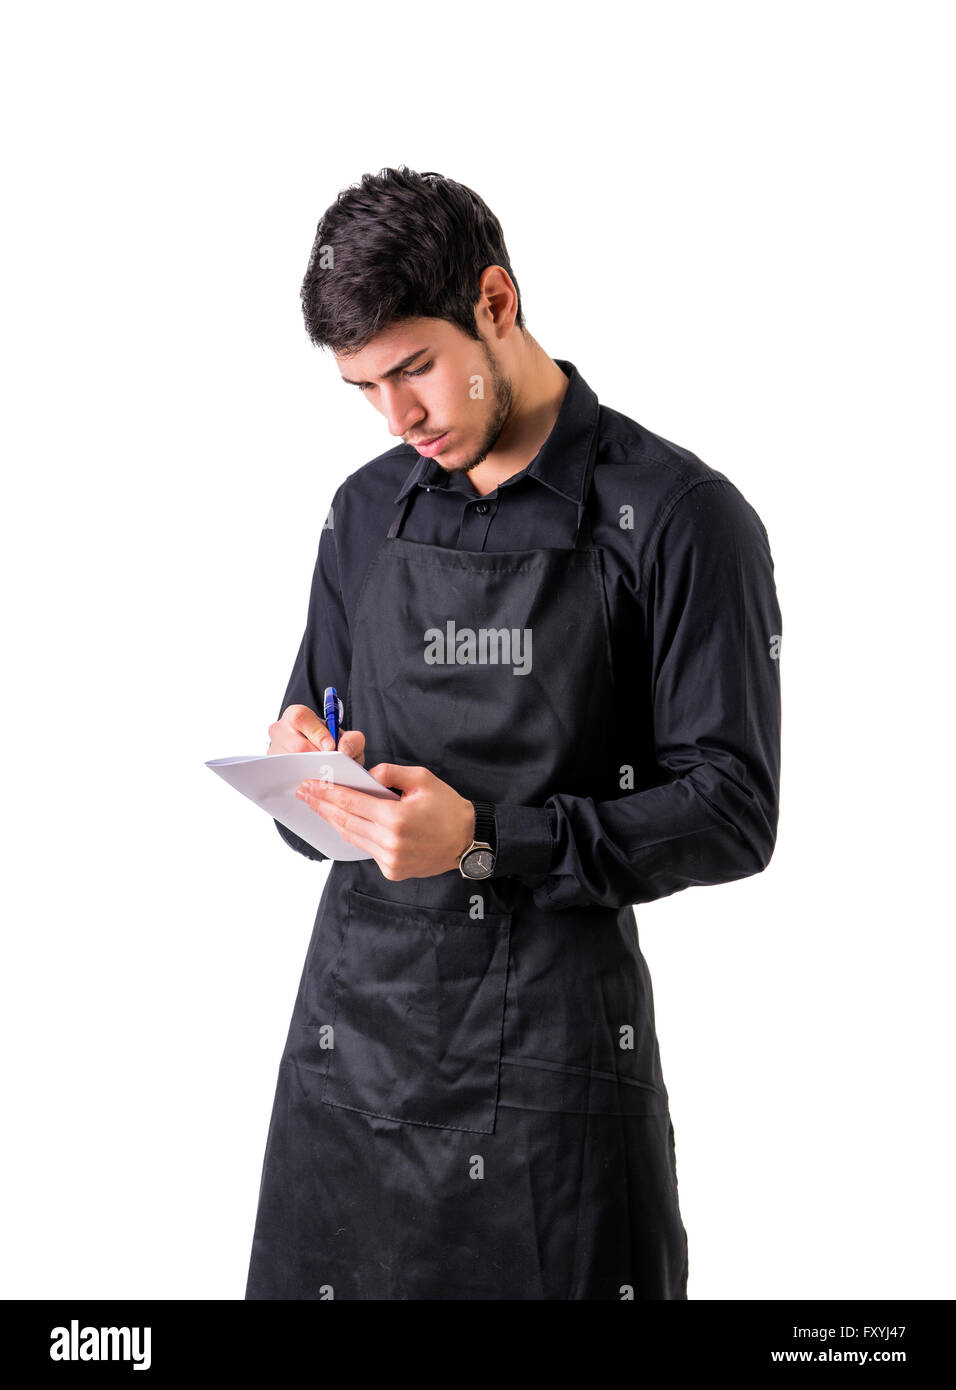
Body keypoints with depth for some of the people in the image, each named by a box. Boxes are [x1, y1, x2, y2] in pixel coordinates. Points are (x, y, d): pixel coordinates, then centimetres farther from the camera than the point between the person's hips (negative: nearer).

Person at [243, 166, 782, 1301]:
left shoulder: (678, 518, -7)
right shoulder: (366, 513, 11)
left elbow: (733, 812, -10)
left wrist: (487, 841, -19)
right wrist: (304, 776, -6)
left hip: (557, 1057, -4)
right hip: (357, 1032, 4)